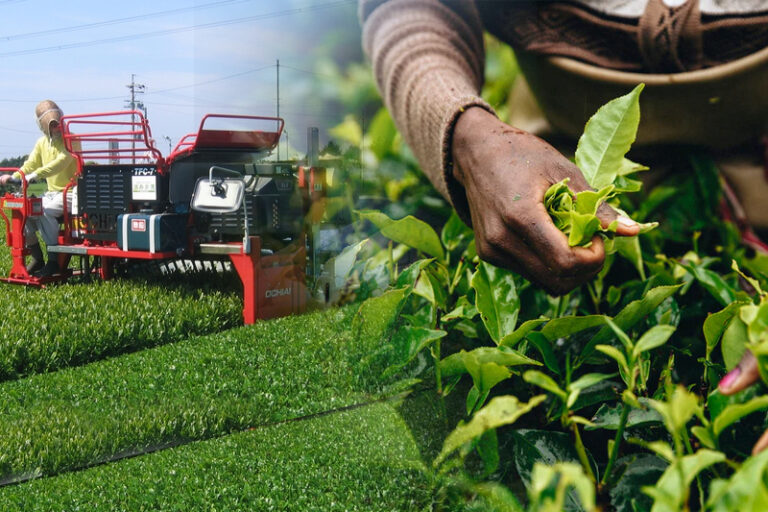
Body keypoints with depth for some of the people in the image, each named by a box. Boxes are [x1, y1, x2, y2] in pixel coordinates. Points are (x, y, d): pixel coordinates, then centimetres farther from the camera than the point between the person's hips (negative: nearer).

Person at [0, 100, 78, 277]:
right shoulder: (42, 142, 13)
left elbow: (61, 161, -26)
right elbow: (31, 164, 10)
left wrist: (35, 175, -36)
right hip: (52, 193, 7)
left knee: (44, 211, -32)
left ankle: (55, 260, -24)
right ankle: (36, 258, 1)